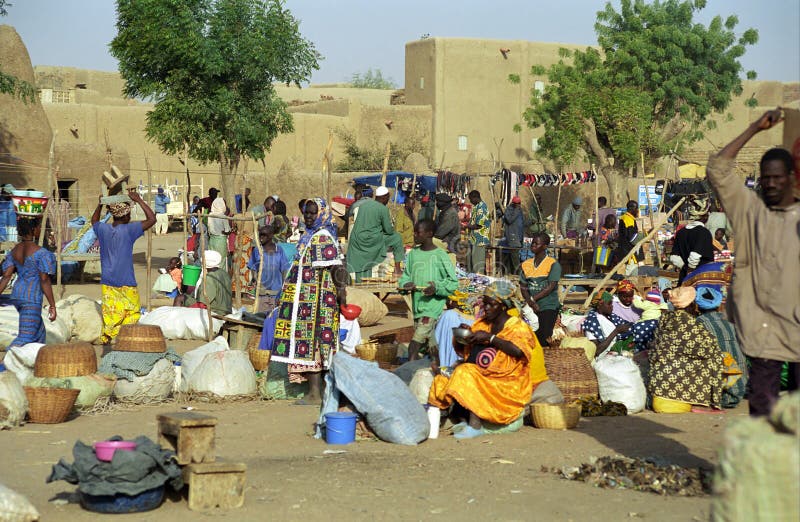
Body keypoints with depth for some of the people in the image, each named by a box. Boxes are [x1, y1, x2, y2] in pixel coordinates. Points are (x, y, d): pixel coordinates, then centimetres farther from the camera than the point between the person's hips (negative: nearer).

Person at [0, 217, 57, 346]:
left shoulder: (14, 251, 7)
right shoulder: (41, 253, -14)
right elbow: (44, 281, -16)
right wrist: (52, 305, -11)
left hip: (16, 296, 8)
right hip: (32, 298, -8)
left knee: (39, 333, 22)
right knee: (25, 338, -8)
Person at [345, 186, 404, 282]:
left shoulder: (364, 203, 11)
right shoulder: (383, 209, -9)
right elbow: (389, 230, -5)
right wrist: (392, 229, 18)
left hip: (356, 240, 6)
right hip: (371, 241, -6)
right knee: (397, 238, 13)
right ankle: (397, 269, 14)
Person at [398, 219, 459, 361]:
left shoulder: (440, 256, -7)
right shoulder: (413, 254, 10)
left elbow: (453, 282, -6)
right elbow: (406, 275, 18)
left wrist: (437, 288, -22)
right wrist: (406, 284, -4)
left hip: (432, 308, -6)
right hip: (417, 307, 6)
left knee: (414, 347, -16)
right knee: (432, 349, 12)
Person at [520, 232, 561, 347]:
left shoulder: (553, 264, -4)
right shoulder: (526, 264, 12)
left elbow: (551, 287, -11)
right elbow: (523, 287, 7)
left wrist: (533, 299, -12)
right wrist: (530, 302, -11)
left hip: (549, 307, -5)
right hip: (532, 308, 5)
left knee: (543, 338, -15)